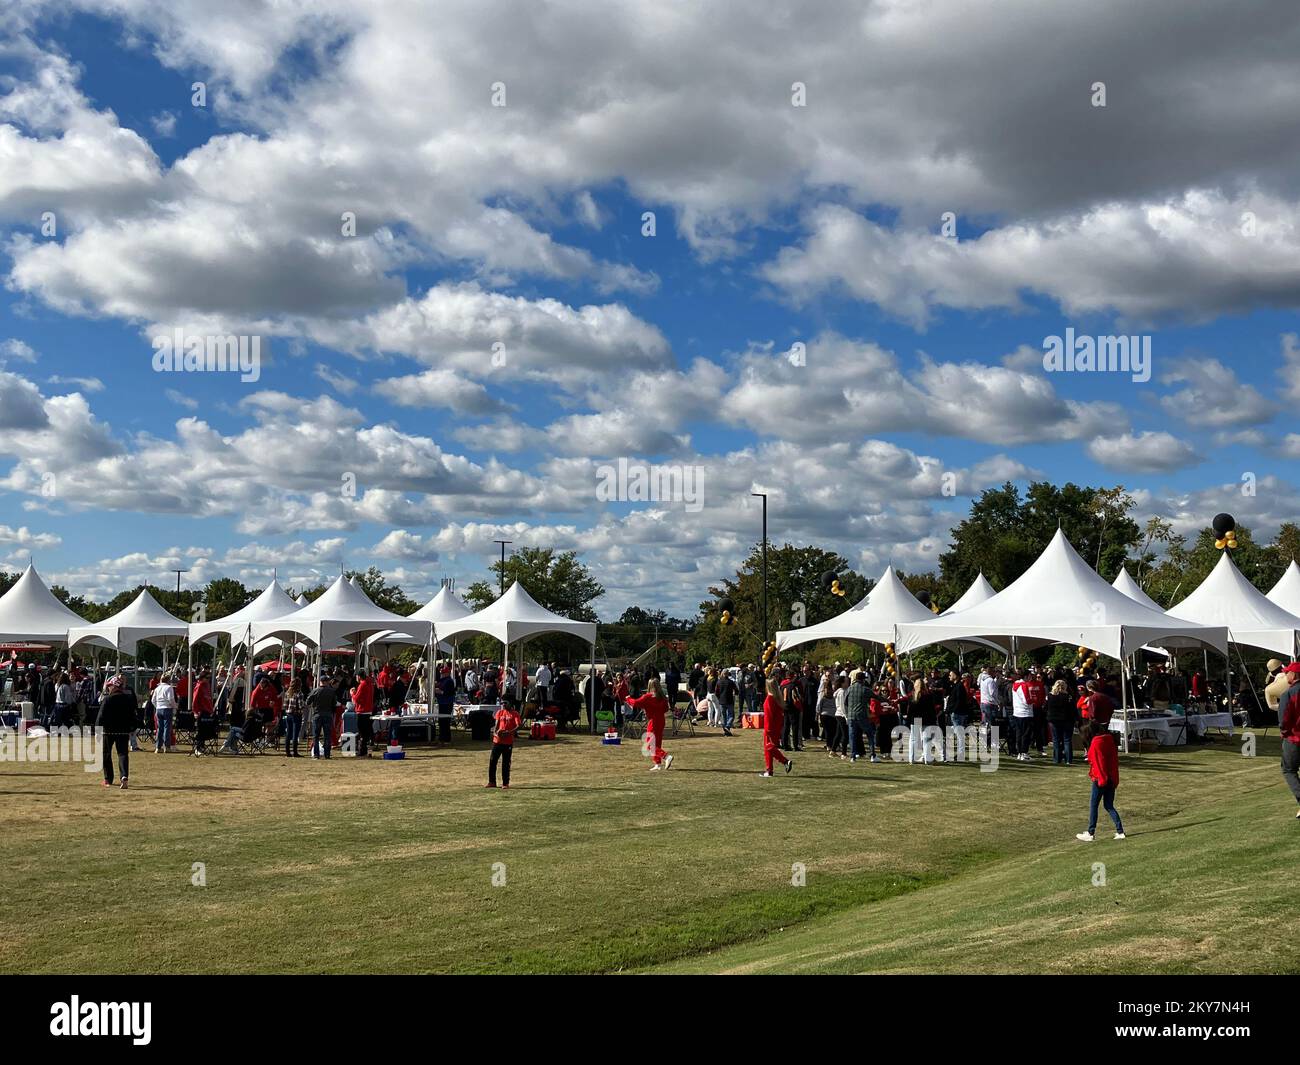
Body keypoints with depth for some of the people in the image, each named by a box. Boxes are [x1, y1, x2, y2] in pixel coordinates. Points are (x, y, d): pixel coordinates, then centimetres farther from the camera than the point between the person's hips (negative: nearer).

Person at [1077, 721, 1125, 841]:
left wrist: (1101, 778, -14)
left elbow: (1098, 761, -17)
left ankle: (1091, 834, 8)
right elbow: (1115, 759, 11)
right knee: (1109, 806, 13)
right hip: (1112, 778, 7)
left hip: (1100, 779, -7)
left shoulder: (1096, 743, -13)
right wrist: (1115, 779, 15)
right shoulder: (1110, 740, 8)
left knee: (1093, 806, 4)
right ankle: (1120, 832, 6)